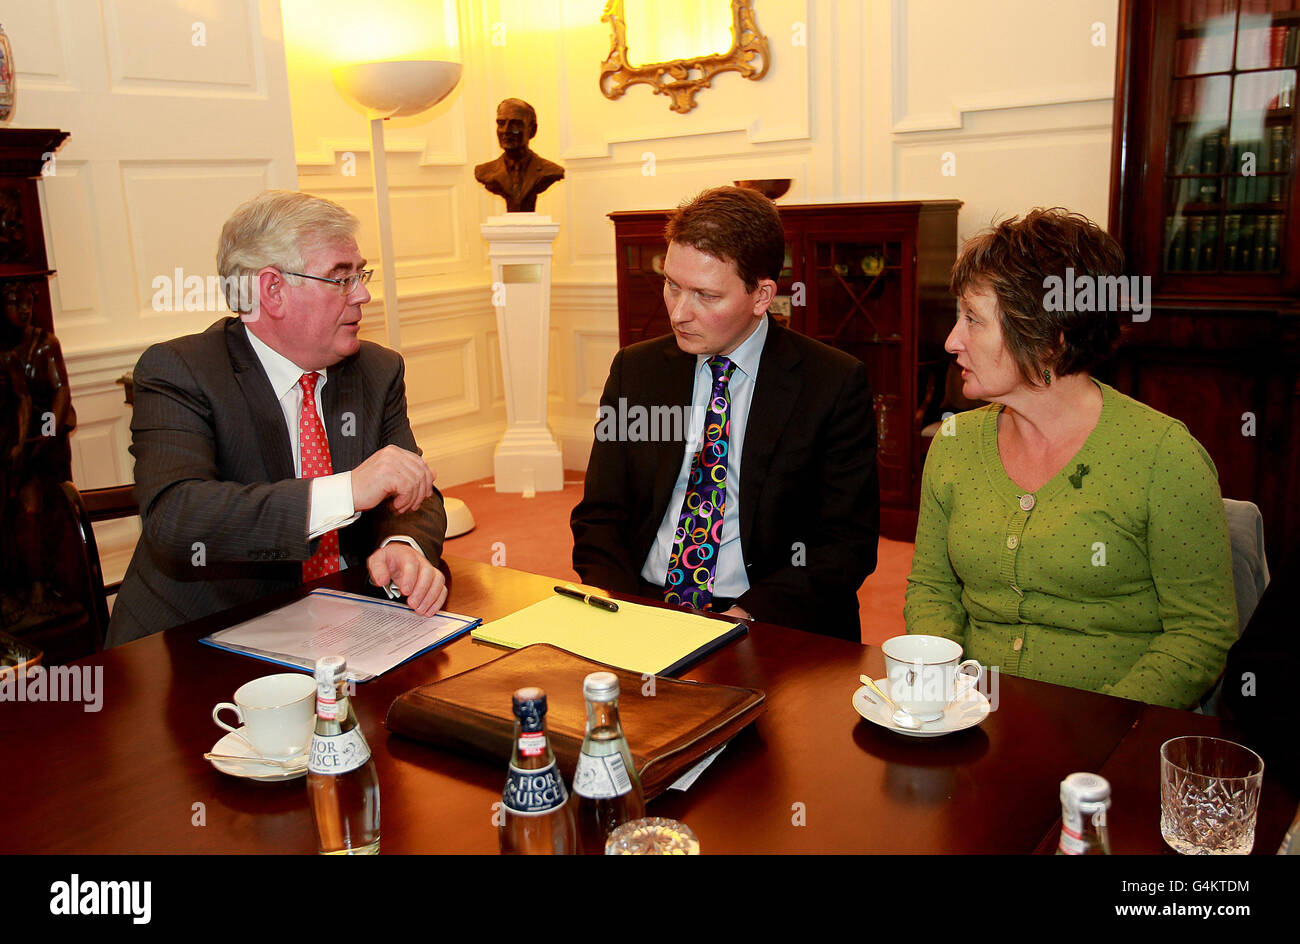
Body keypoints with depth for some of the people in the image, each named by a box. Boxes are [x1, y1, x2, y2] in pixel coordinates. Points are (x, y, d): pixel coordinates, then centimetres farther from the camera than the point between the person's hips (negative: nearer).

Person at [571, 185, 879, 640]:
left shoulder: (835, 383, -2)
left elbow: (849, 540, -3)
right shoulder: (634, 369, 9)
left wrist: (749, 615, -16)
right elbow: (600, 515, 11)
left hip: (767, 627, -1)